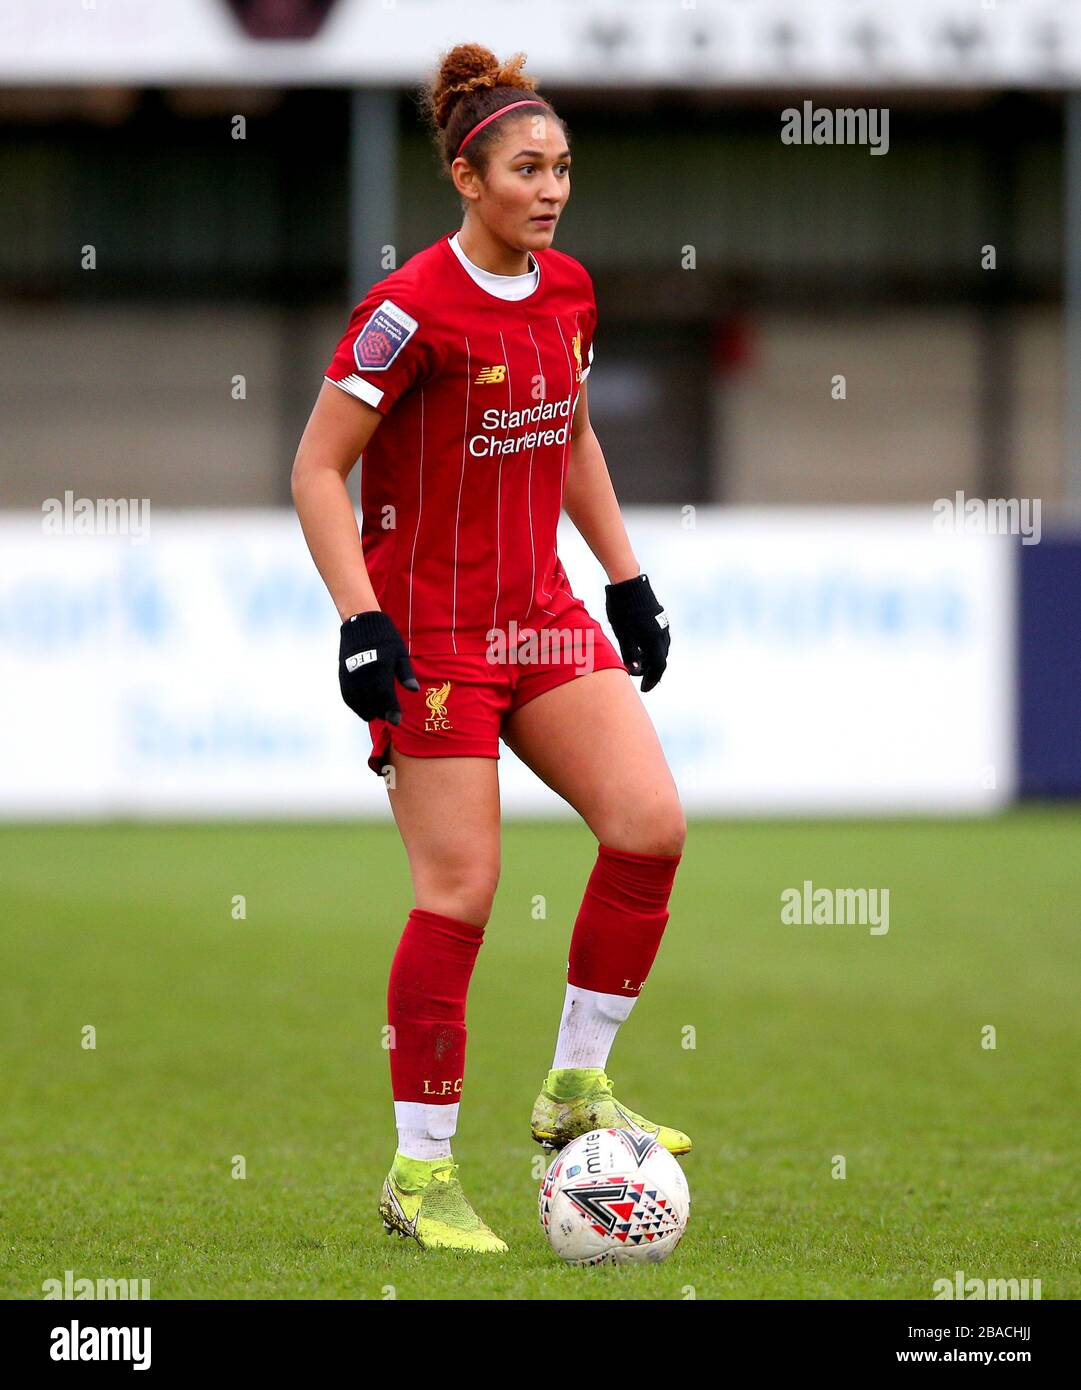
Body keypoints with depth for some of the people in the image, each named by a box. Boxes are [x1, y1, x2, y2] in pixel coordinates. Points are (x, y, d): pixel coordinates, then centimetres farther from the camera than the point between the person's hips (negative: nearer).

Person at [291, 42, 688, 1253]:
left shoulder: (568, 292, 6)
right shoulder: (413, 310, -16)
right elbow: (316, 470, -13)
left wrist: (626, 578, 18)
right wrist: (361, 620, -20)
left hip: (542, 615, 7)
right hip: (430, 631, -7)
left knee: (651, 825, -8)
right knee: (459, 890, -8)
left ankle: (576, 1087, 9)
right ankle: (419, 1175, 3)